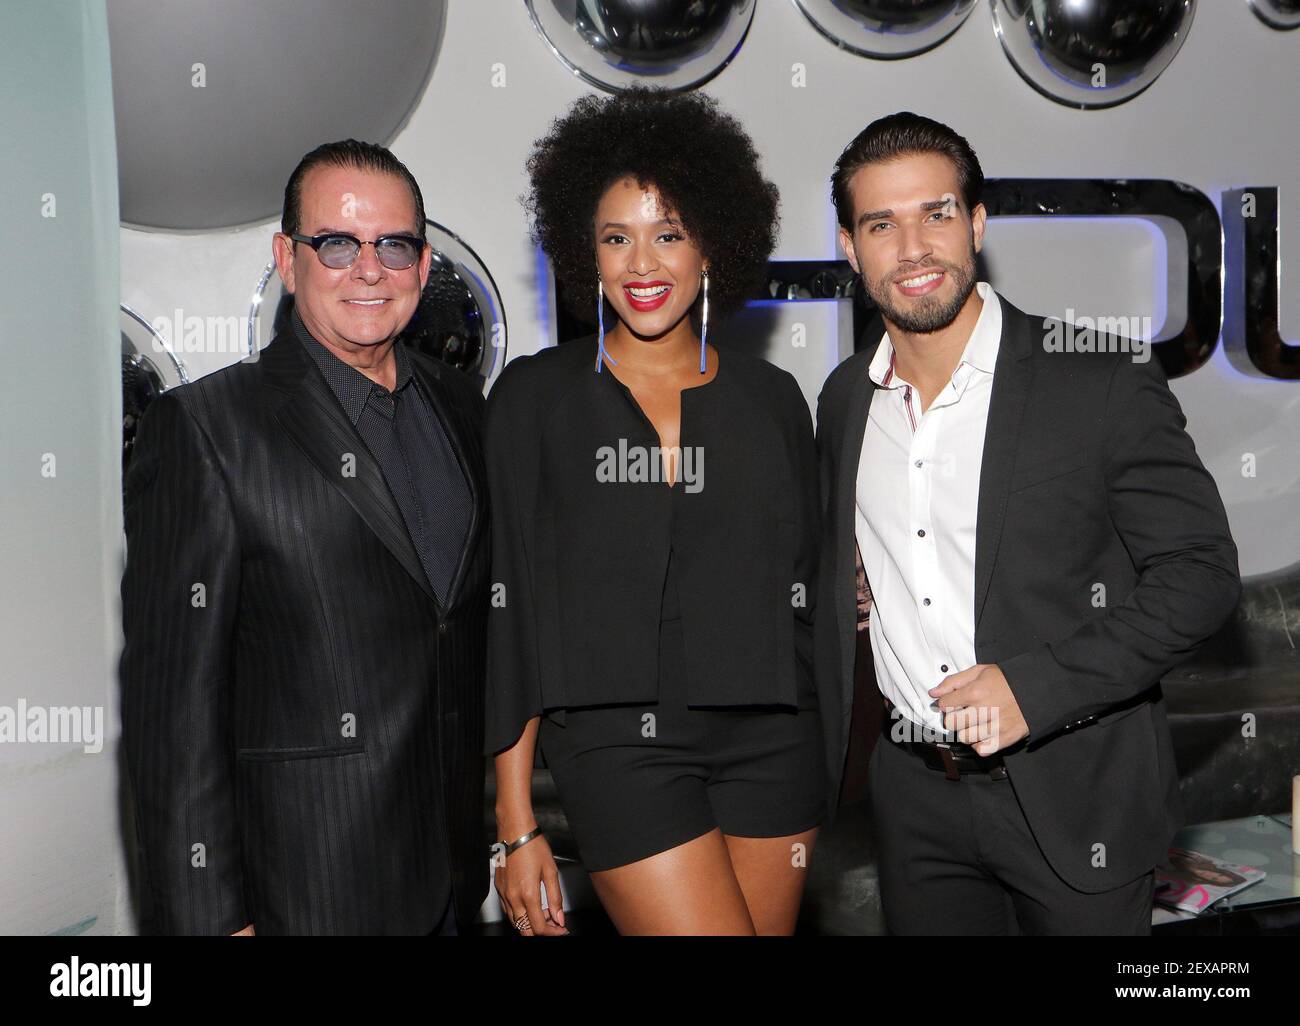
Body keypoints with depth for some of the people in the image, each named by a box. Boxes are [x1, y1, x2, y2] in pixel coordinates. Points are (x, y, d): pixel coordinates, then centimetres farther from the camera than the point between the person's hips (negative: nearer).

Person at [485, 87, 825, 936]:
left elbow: (802, 588, 11)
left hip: (769, 739, 3)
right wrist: (516, 825, -4)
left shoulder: (771, 398, 6)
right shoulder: (534, 396, 0)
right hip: (615, 743, -3)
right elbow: (509, 605, -1)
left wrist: (817, 780, 6)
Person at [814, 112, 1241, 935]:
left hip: (1074, 796, -4)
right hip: (915, 797, 4)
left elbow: (1202, 572, -11)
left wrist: (1037, 686, -21)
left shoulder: (1102, 379, -12)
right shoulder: (844, 400, 4)